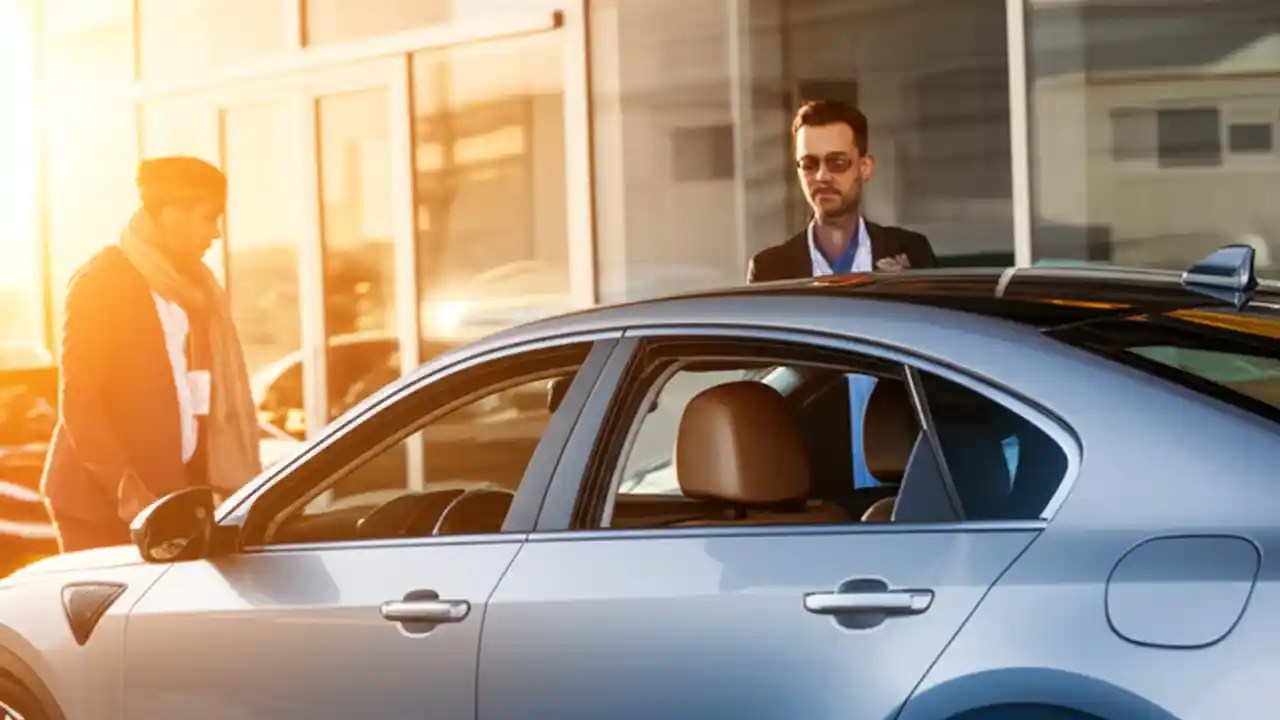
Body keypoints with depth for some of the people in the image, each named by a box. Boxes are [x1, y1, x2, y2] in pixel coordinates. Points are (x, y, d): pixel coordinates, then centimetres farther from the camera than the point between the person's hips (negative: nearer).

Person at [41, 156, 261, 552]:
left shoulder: (192, 287, 13)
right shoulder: (100, 281, -8)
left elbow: (221, 399, 13)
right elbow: (78, 403, -14)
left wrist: (230, 485, 2)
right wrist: (128, 491, -21)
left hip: (175, 496, 6)